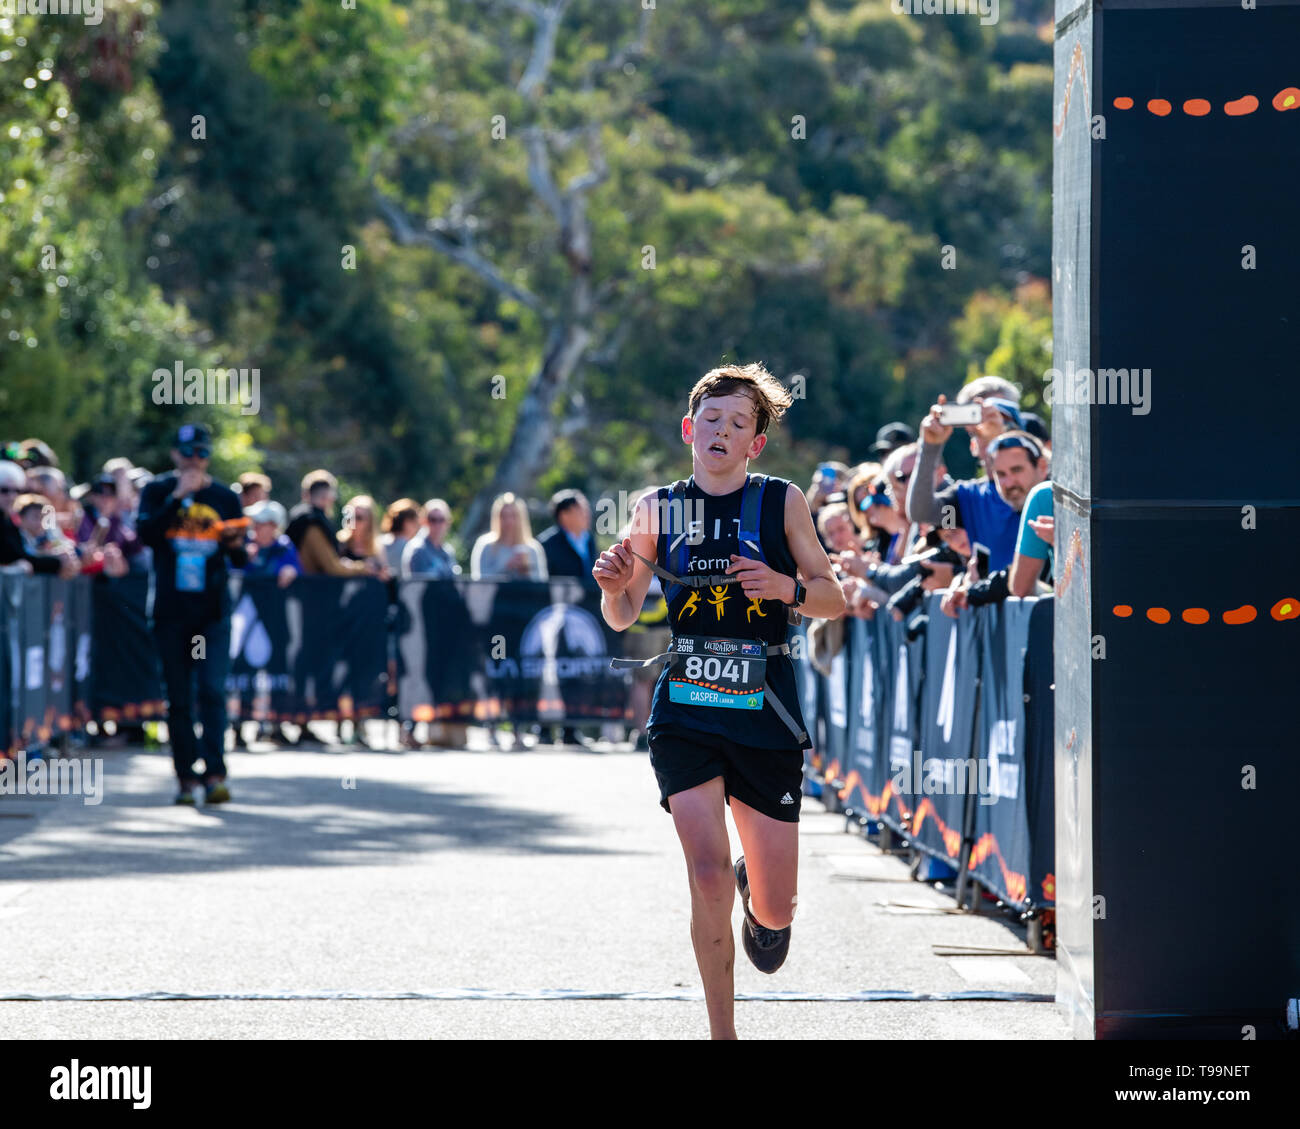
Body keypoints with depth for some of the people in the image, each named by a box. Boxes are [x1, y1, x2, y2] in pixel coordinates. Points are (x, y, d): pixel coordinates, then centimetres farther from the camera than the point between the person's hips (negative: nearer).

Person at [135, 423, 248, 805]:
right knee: (178, 698, 3)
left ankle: (215, 774, -18)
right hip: (171, 611, 0)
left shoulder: (225, 497, 8)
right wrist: (178, 496, -17)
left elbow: (241, 562, 11)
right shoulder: (158, 492, 6)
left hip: (212, 612, 0)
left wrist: (235, 544, -12)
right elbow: (145, 533, -12)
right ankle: (186, 777, 8)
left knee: (213, 690, -13)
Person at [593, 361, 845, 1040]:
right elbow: (623, 618, 9)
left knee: (774, 909, 5)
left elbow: (834, 602, 6)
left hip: (766, 711, 0)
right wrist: (613, 585, -13)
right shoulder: (657, 510, 3)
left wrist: (789, 587, -14)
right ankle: (723, 1033, -3)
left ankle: (756, 890, 44)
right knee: (708, 877, -18)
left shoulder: (782, 502, 0)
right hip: (684, 714, 0)